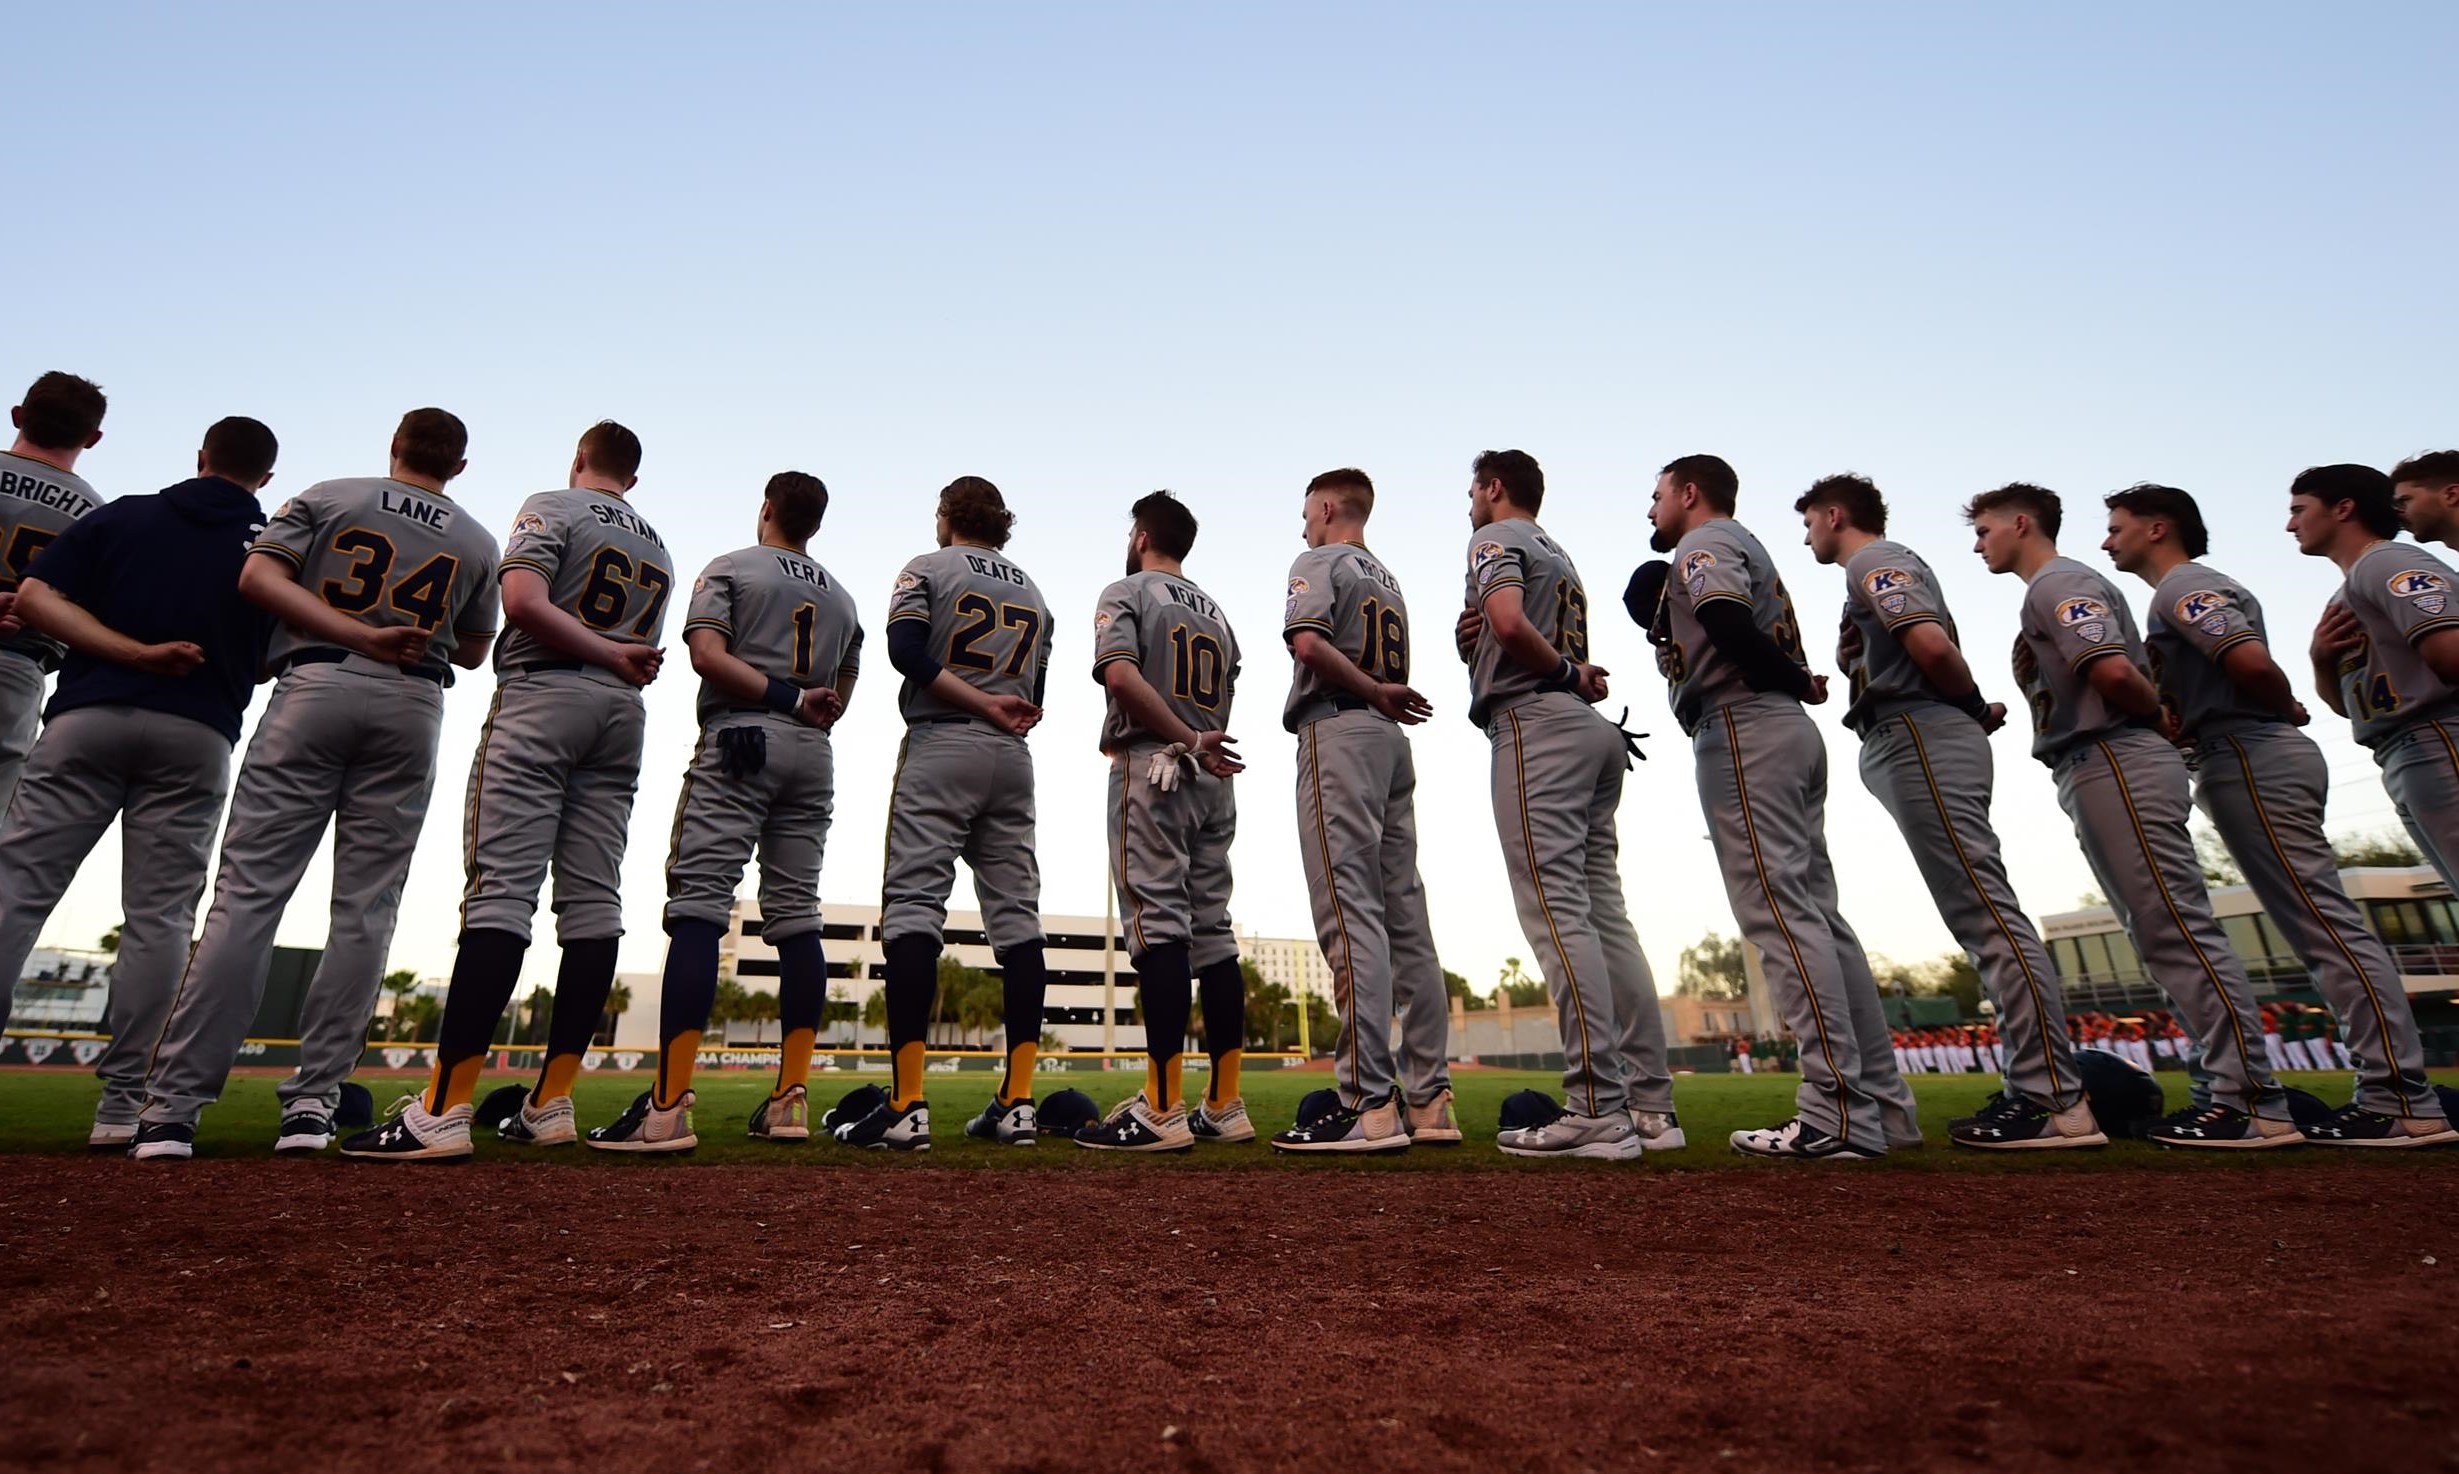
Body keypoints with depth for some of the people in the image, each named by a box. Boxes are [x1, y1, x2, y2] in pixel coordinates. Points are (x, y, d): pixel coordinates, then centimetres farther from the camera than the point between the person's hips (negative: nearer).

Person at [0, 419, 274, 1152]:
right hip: (196, 735, -1)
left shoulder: (120, 515, 13)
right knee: (158, 915, 0)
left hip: (86, 719, 1)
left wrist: (133, 652, -5)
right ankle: (123, 1102, -1)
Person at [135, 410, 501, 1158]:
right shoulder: (476, 542, 15)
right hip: (412, 706, 1)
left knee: (250, 888, -3)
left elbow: (257, 578, -3)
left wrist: (360, 635, -7)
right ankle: (312, 1102, 0)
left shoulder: (327, 498, 12)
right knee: (366, 907, 1)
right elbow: (472, 651, 19)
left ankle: (175, 1103, -7)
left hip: (316, 685, -1)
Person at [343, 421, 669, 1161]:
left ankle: (443, 1111, -16)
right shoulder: (658, 550, 21)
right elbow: (642, 657, 16)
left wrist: (610, 656, -8)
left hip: (542, 695, -6)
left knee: (500, 891, -12)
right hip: (622, 713, 6)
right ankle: (551, 1105, 4)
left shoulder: (551, 507, 3)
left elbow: (524, 602, -14)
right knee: (593, 900, 1)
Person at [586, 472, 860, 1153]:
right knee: (796, 916, 4)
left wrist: (786, 699, -9)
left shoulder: (731, 568, 5)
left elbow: (708, 654, -11)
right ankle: (791, 1099, 4)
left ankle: (668, 1106, -18)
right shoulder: (841, 597, 21)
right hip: (812, 758, 5)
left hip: (739, 744, -5)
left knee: (698, 907, -10)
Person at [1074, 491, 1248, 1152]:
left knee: (1158, 925, -11)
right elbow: (1224, 707, 16)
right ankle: (1225, 1106, 8)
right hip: (1214, 779, 7)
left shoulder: (1127, 593, 3)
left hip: (1152, 767, -6)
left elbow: (1122, 675, -16)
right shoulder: (1216, 612, 23)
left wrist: (1189, 743, -16)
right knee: (1213, 929, 5)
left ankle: (1163, 1109, -13)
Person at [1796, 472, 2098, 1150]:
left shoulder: (1874, 560, -2)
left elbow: (1932, 645, -16)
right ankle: (2039, 1085, 9)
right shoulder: (1890, 566, 30)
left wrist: (1976, 708, -3)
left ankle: (2057, 1101, -13)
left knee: (1987, 913, -13)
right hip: (1912, 745, 10)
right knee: (1981, 916, 6)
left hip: (1923, 738, -10)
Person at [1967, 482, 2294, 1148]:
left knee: (2177, 929, -10)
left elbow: (2113, 672, -18)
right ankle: (2236, 1089, 13)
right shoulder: (2051, 592, 25)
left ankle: (2257, 1105, -8)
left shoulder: (2059, 583, -6)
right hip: (2094, 769, 10)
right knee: (2164, 933, 9)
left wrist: (2159, 715, -3)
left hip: (2116, 762, -10)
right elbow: (2112, 677, 21)